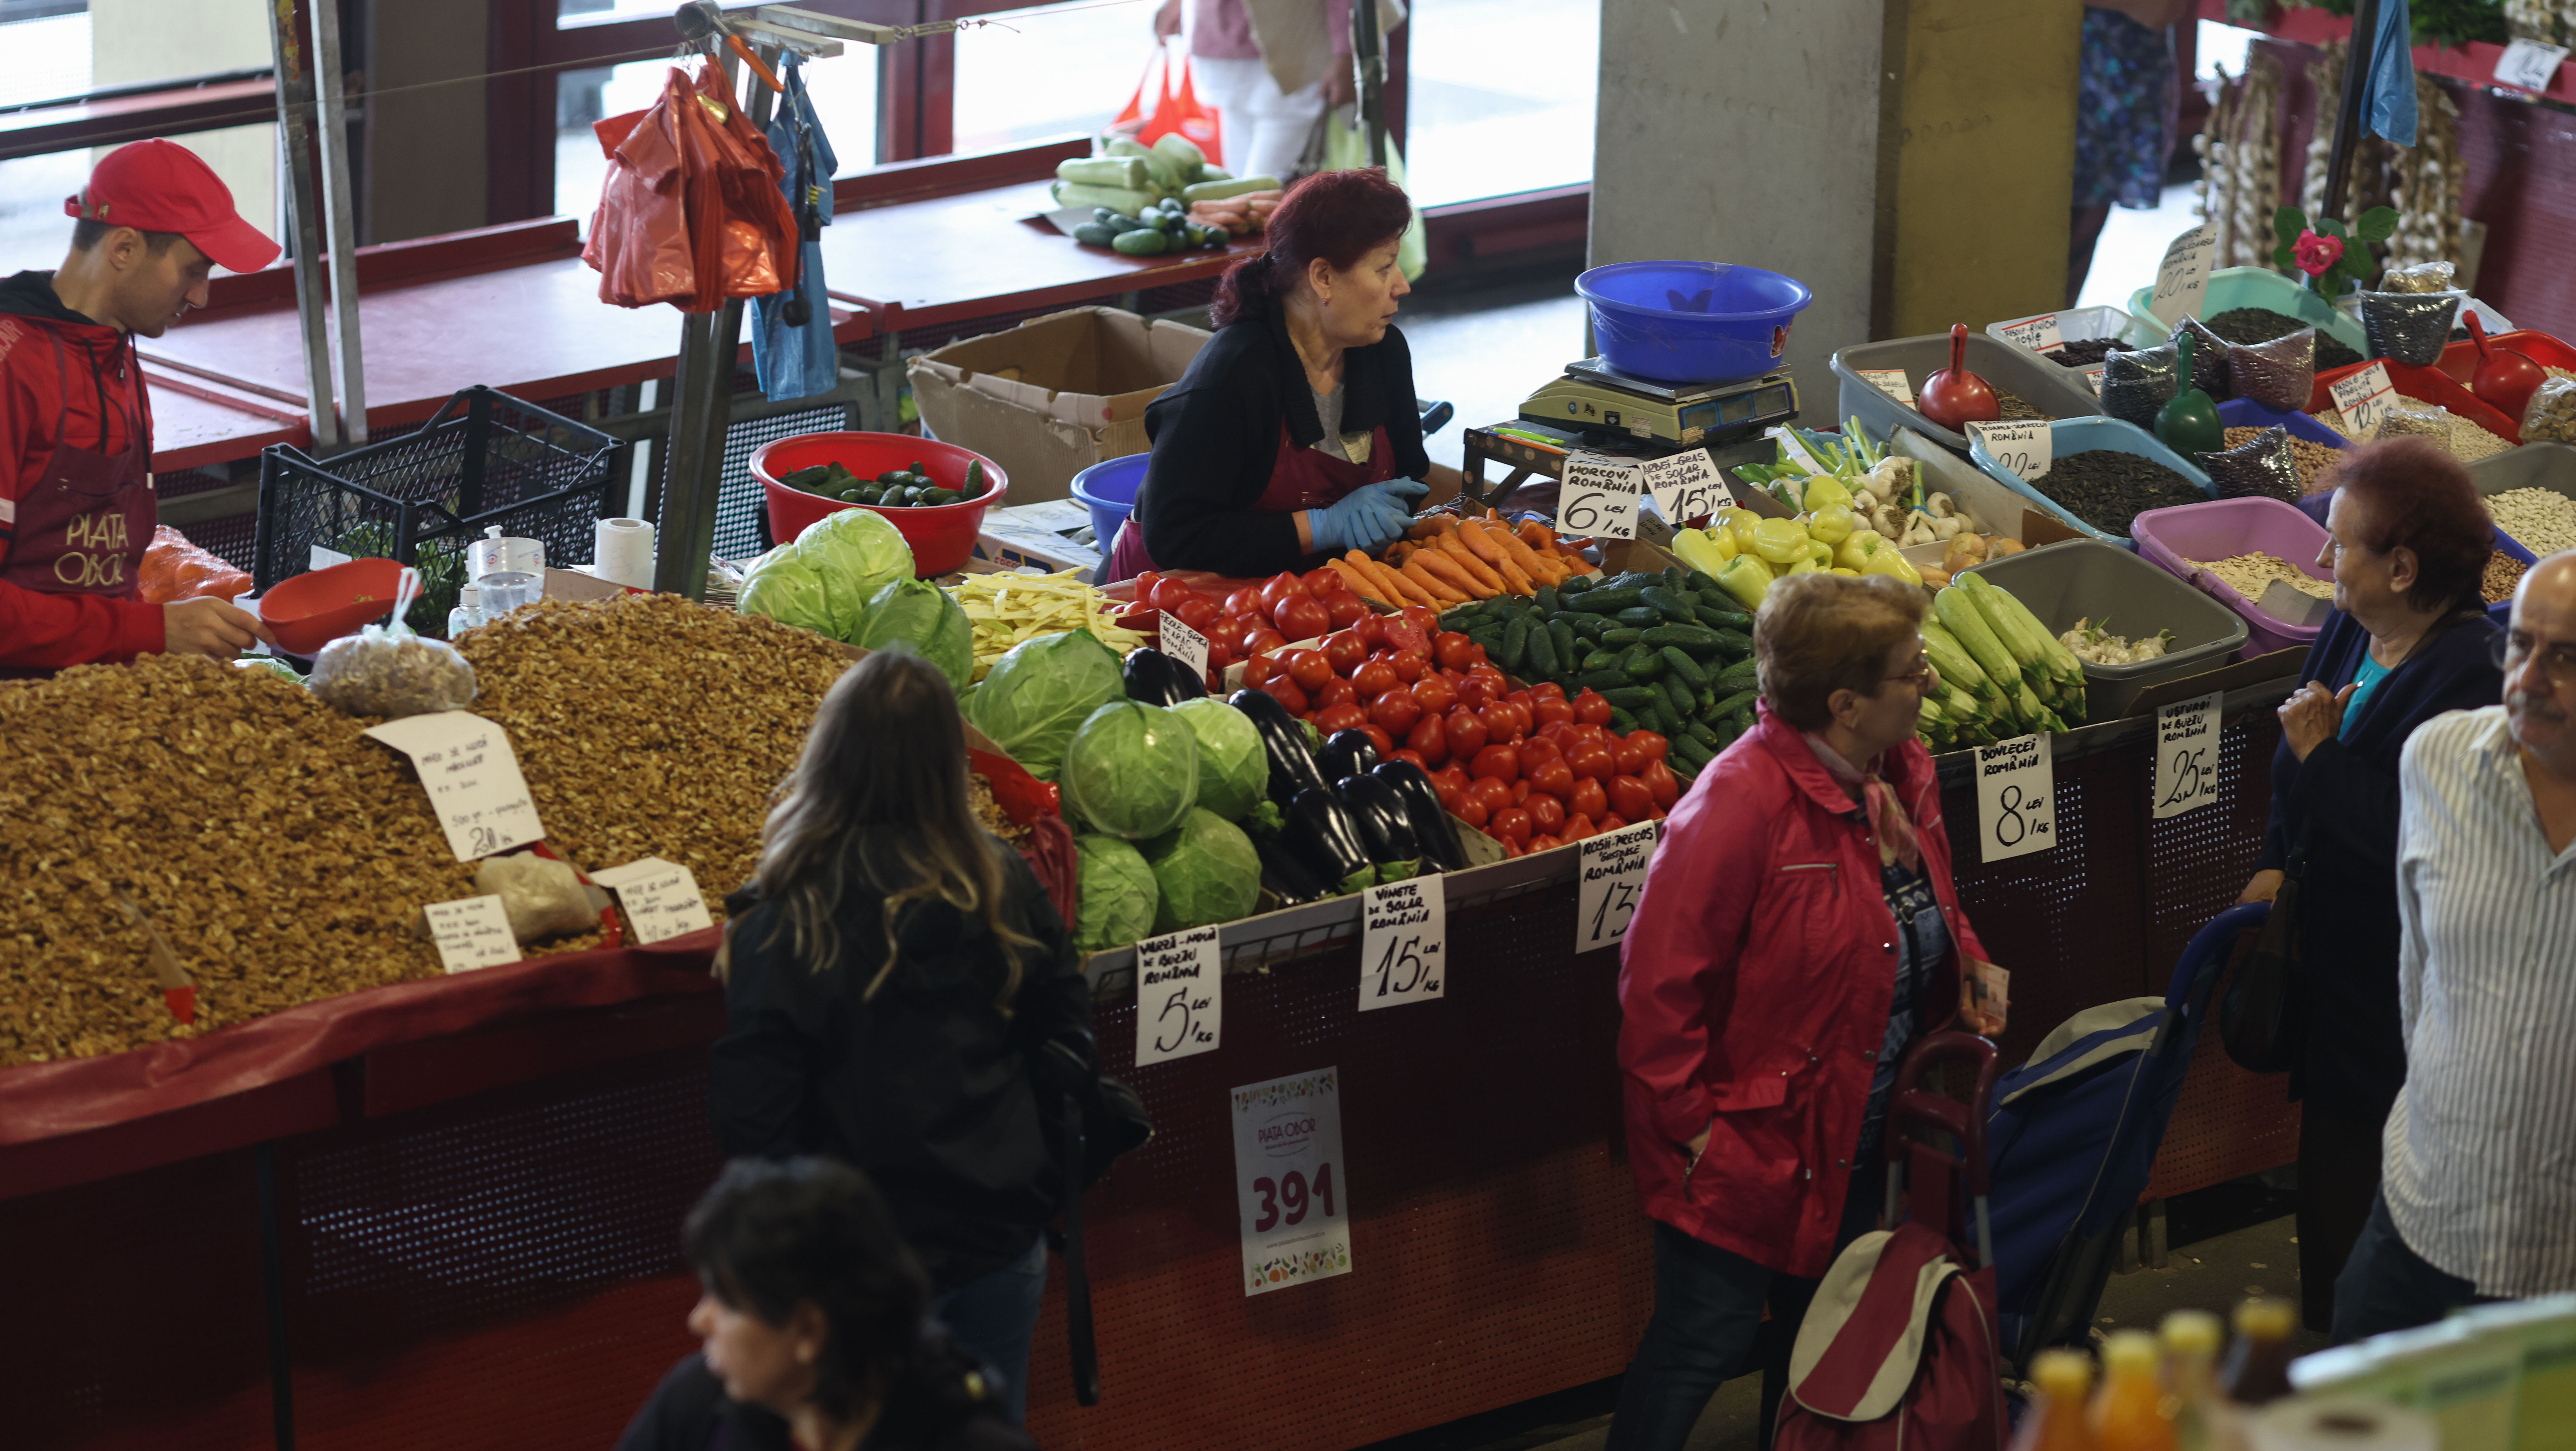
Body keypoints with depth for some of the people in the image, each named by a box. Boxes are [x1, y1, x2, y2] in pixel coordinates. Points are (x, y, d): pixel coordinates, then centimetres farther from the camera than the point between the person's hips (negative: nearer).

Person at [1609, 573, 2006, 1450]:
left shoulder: (1902, 773, 0)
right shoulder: (1742, 801, -27)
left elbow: (1927, 908, 21)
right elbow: (1660, 979, -25)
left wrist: (1967, 967, 1)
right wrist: (1690, 1121, -21)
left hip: (1852, 1138, 8)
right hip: (1747, 1140, -8)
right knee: (1707, 1337, 1)